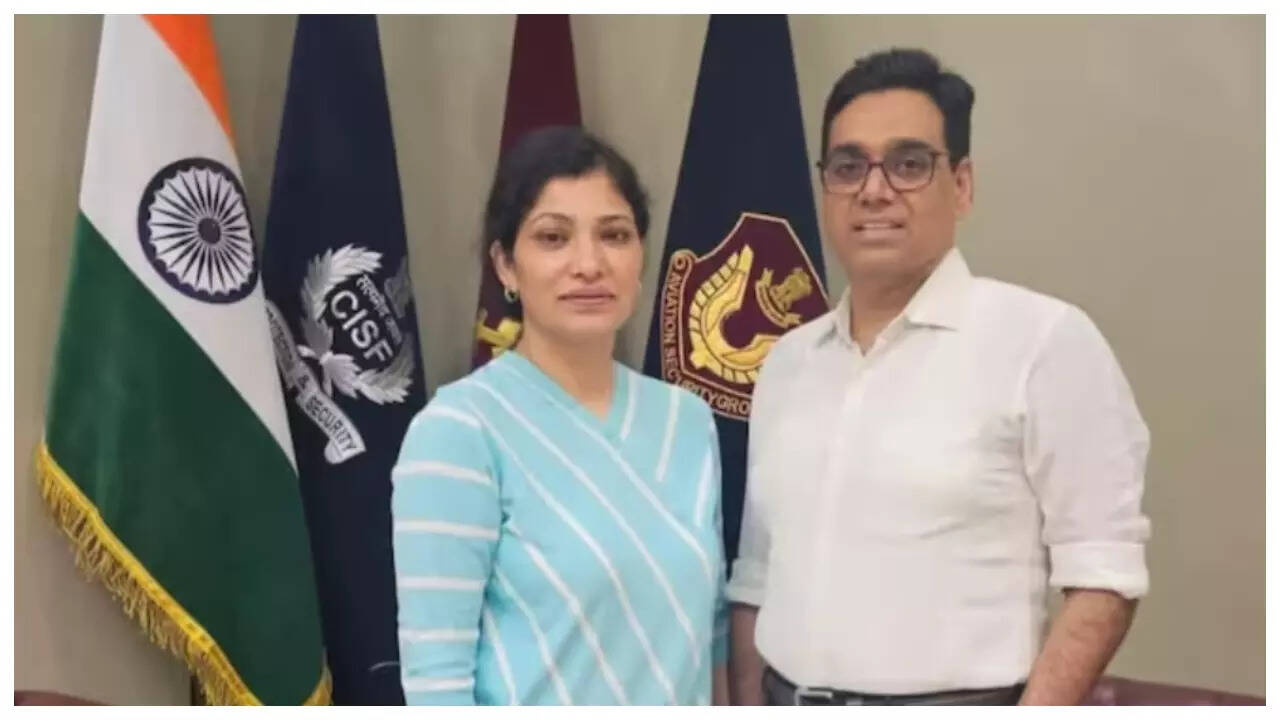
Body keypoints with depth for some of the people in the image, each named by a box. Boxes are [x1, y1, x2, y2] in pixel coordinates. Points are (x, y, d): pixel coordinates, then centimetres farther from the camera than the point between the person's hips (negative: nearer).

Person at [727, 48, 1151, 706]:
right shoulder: (787, 361, 6)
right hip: (787, 699, 5)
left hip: (957, 697, -5)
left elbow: (1101, 572, -12)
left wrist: (1037, 710, -17)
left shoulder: (1044, 338, -10)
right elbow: (757, 576, 9)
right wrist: (748, 706, 6)